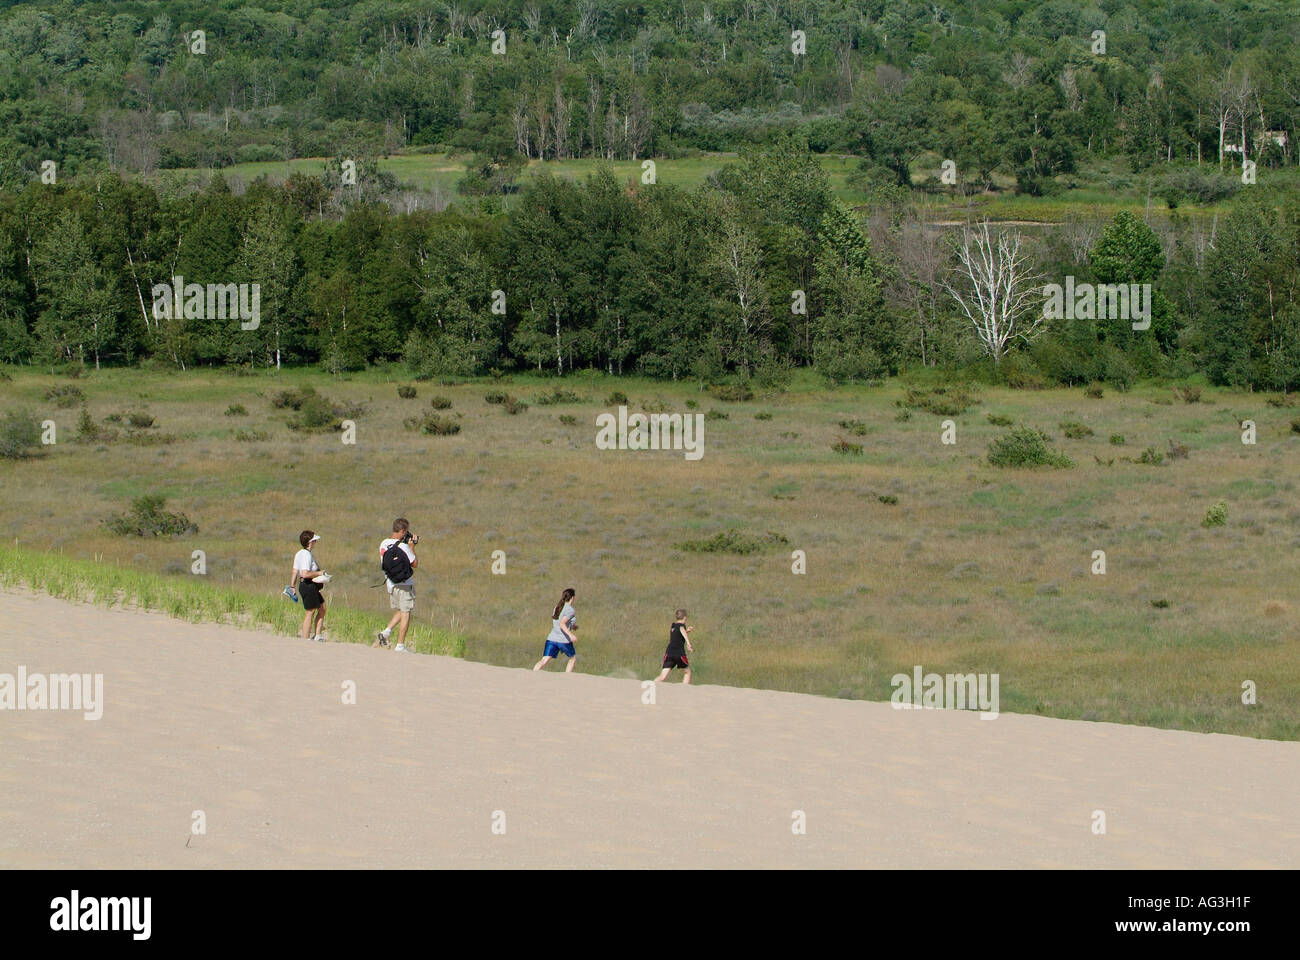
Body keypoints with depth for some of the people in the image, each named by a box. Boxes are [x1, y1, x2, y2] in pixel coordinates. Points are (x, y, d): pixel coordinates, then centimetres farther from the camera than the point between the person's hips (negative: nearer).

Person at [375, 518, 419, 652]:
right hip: (405, 585, -7)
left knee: (400, 611, 22)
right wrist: (411, 547, 0)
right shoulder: (403, 547, -17)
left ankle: (386, 632, 3)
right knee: (405, 613, 0)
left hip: (391, 584, 7)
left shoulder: (384, 544, 3)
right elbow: (415, 564, -9)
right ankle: (400, 645, -2)